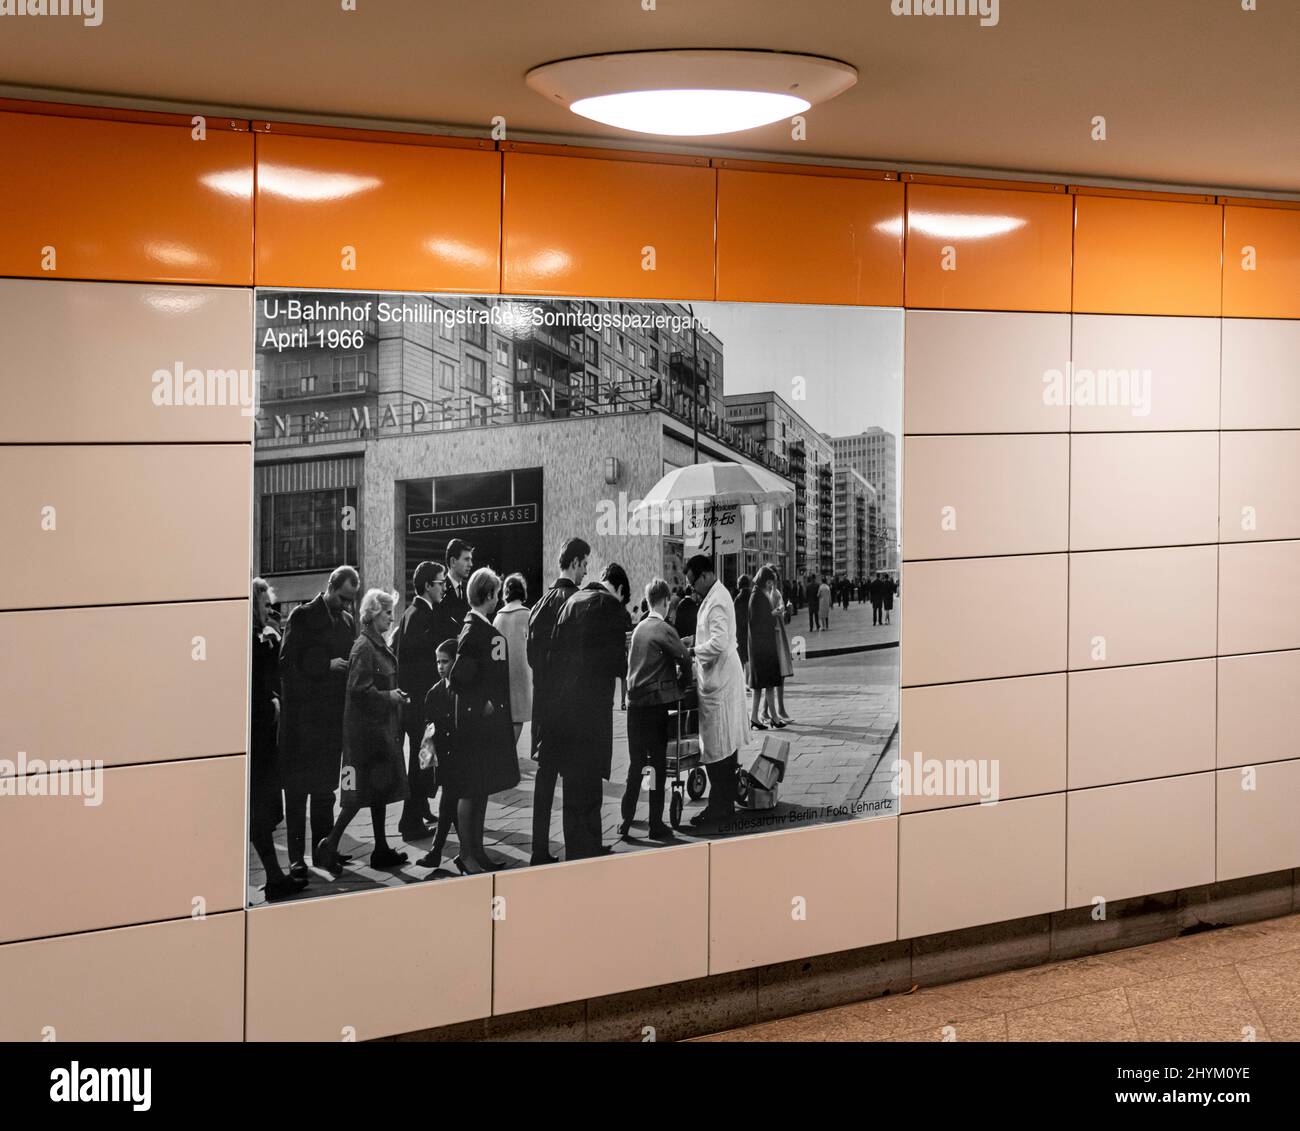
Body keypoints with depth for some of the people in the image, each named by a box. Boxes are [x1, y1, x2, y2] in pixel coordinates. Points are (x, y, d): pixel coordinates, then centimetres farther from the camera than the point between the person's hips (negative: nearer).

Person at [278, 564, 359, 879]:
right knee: (297, 790, -2)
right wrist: (327, 665, -17)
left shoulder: (346, 620, 13)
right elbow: (288, 663, -11)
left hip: (334, 715, 6)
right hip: (303, 717, -6)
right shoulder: (302, 617, -6)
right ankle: (296, 857, 0)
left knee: (326, 788, 11)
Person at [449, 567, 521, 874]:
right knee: (472, 790, -3)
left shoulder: (484, 627, 12)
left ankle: (477, 851, 21)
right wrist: (482, 704, -15)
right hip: (475, 721, -9)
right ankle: (467, 857, 3)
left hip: (490, 721, 9)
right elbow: (458, 678, -21)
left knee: (481, 789, 14)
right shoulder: (474, 630, -16)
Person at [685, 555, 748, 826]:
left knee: (717, 746, -5)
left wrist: (692, 650, -15)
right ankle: (725, 801, 22)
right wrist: (695, 642, 10)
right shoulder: (715, 596, 13)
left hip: (718, 681, -10)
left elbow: (718, 643, -27)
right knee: (726, 744, 15)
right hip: (720, 678, 10)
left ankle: (720, 806, 0)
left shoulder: (717, 601, -19)